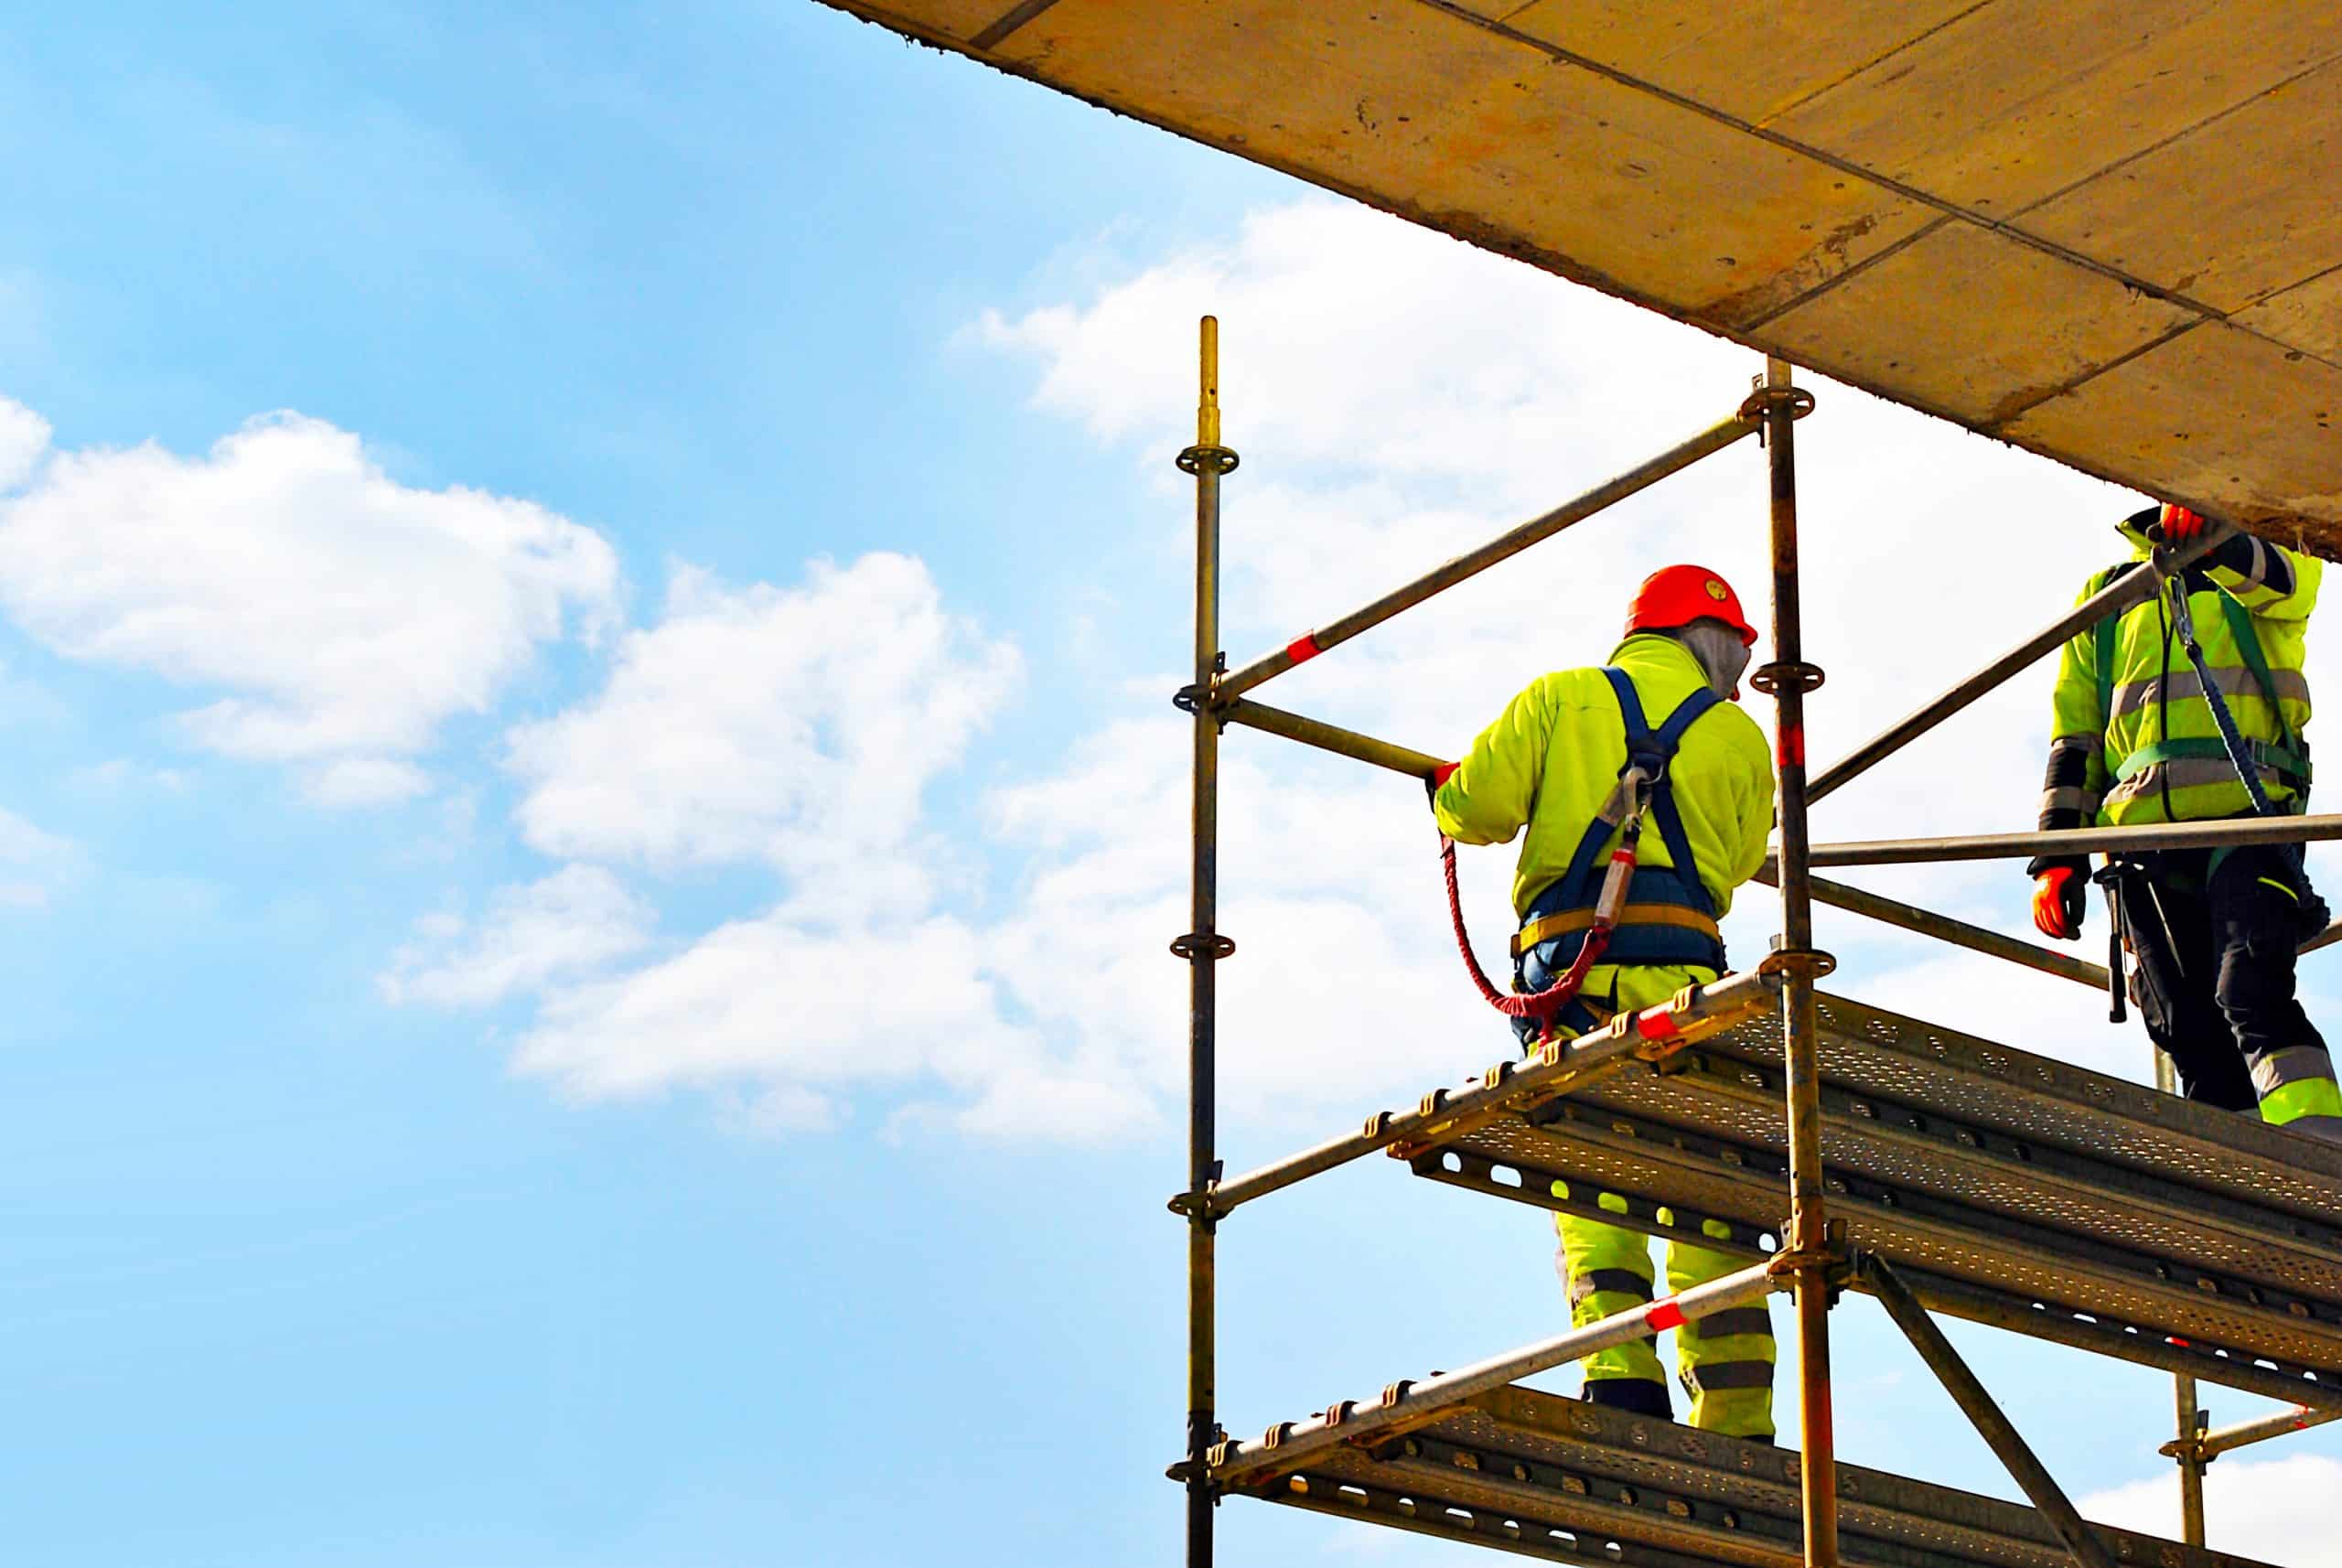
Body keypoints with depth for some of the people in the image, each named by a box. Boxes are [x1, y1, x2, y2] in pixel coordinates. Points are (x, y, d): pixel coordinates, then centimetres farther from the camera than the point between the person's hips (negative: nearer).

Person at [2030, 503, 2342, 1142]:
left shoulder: (2258, 559, 16)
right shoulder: (2103, 598, 26)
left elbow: (2290, 582, -11)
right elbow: (2074, 736, 23)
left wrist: (2214, 540, -33)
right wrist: (2058, 856, 11)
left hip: (2246, 815, -4)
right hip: (2142, 827, 4)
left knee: (2253, 993, -23)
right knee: (2192, 1035, -3)